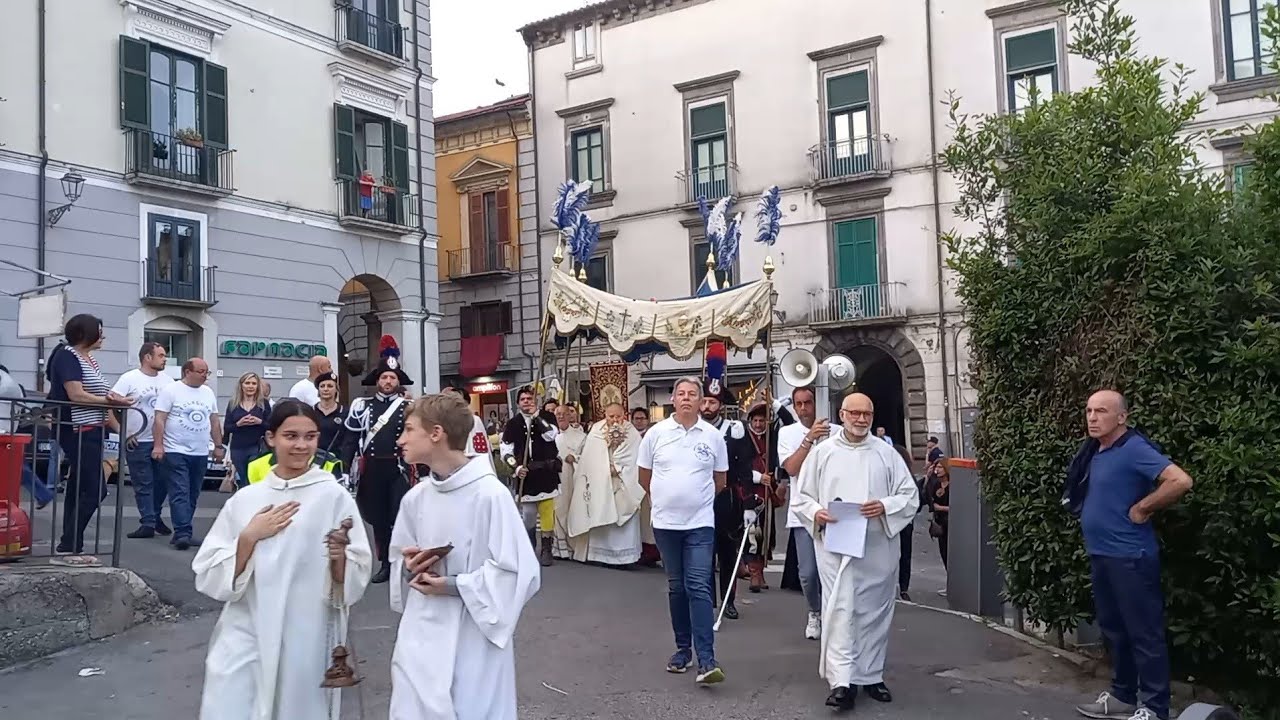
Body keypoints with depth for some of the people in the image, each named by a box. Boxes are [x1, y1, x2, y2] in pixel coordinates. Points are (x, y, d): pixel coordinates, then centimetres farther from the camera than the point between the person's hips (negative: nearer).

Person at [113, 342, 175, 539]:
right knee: (143, 485, 3)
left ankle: (154, 516, 27)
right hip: (138, 441, -4)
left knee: (163, 481, 9)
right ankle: (148, 523, 9)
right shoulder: (130, 378, -6)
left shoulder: (167, 380, 6)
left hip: (162, 440, 4)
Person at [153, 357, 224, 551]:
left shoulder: (208, 392, 13)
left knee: (193, 495, 7)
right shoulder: (171, 390, -4)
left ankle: (182, 533, 14)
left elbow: (214, 421, 17)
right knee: (180, 494, -10)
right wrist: (158, 445, -14)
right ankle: (182, 533, -14)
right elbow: (160, 419, -7)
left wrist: (218, 446, 14)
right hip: (176, 452, -6)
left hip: (201, 453, 6)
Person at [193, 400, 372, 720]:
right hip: (246, 638, 2)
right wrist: (250, 537, -10)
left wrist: (339, 557, -24)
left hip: (307, 641, -1)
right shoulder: (245, 499, 4)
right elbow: (209, 577, 2)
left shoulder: (334, 496, -4)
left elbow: (356, 579, -4)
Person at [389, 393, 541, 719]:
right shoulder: (415, 497, 4)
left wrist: (455, 585, -18)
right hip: (419, 637, 6)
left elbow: (521, 573, -17)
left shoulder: (489, 494, -16)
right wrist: (408, 567, -3)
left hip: (472, 641, -5)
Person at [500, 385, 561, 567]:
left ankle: (546, 549, 6)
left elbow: (550, 435, -15)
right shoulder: (513, 423, 5)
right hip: (526, 473, 1)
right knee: (528, 512, 4)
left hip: (546, 472, -1)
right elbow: (506, 450, 4)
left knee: (547, 510, -3)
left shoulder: (547, 418, 4)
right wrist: (516, 466, -10)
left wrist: (536, 416, -12)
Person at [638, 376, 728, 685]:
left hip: (700, 523, -1)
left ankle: (706, 660, -10)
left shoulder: (713, 436, -1)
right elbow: (644, 476, 10)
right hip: (665, 522, 2)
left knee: (699, 587, -8)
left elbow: (720, 480, 10)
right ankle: (683, 648, 24)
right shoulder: (655, 433, -1)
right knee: (676, 587, 12)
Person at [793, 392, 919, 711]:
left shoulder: (886, 453, 7)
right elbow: (802, 496, 8)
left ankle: (871, 676, 24)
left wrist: (885, 507, -13)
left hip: (878, 547, 2)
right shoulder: (822, 452, 5)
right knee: (839, 611, -8)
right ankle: (841, 682, -8)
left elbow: (910, 495, 6)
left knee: (874, 612, 10)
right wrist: (816, 512, -13)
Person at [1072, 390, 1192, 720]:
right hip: (1100, 555, 9)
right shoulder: (1095, 451, 9)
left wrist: (1141, 510, -19)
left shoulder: (1134, 449, -17)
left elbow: (1181, 481, -29)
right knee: (1113, 629, 18)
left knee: (1144, 633, 1)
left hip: (1129, 557, -9)